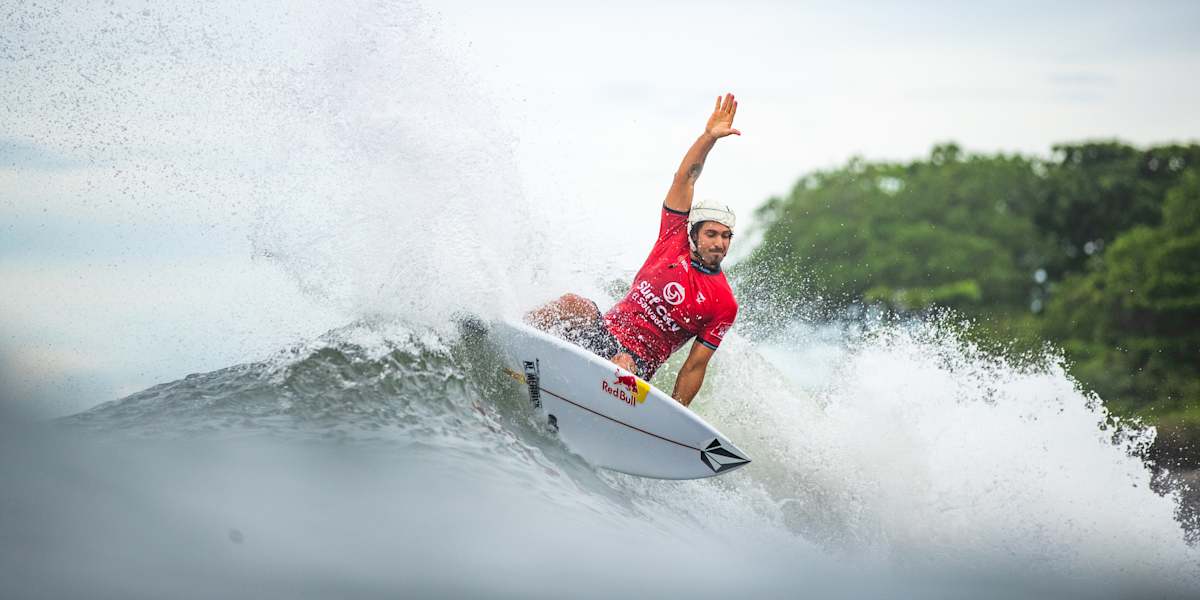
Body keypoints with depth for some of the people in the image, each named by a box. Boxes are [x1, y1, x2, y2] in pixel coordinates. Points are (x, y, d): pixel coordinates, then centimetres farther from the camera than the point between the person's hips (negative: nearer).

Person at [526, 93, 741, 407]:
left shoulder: (724, 304, 0)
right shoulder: (675, 240, 7)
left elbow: (695, 366, 0)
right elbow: (686, 178, -2)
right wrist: (709, 137, -17)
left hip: (635, 361, -3)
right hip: (604, 331, 3)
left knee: (621, 367, -39)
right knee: (574, 304, -29)